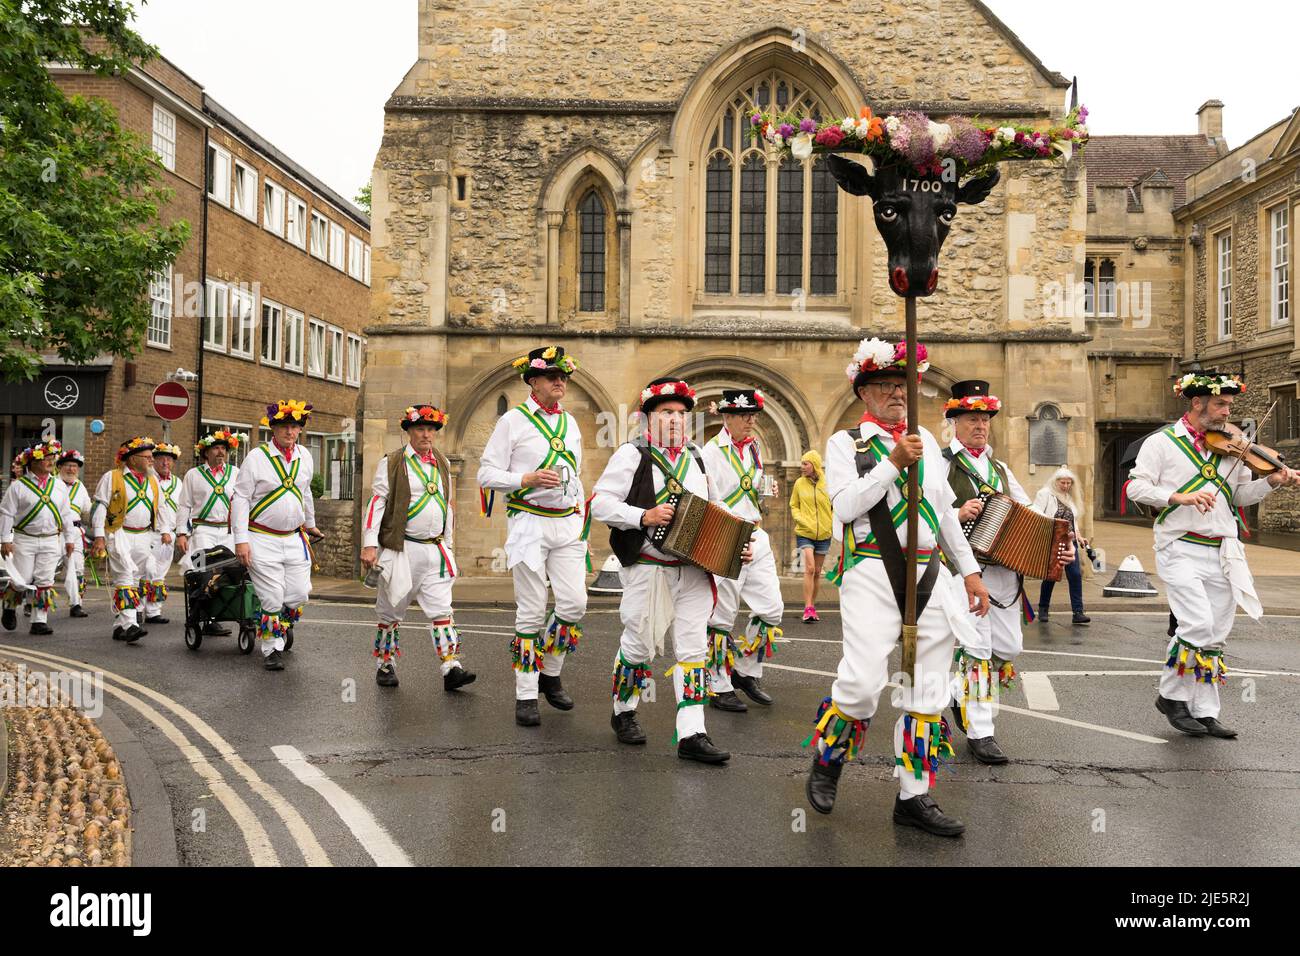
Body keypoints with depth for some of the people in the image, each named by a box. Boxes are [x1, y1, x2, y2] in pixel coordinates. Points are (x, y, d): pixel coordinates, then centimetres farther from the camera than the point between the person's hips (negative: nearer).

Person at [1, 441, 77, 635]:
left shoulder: (59, 486, 9)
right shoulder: (18, 486, -3)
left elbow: (66, 514, 14)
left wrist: (69, 539, 12)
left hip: (51, 541, 3)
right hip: (25, 540, -3)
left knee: (45, 582, 0)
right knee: (21, 581, -1)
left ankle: (39, 621, 5)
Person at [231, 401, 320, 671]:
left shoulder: (305, 456, 7)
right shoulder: (257, 457, -8)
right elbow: (240, 498, -8)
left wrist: (310, 524, 35)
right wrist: (241, 539, -13)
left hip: (294, 539, 5)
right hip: (263, 540, -4)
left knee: (299, 595, 4)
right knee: (272, 599, -3)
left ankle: (285, 624, 36)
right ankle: (272, 649, 14)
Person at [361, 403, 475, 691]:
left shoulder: (442, 464, 13)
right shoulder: (392, 463, -2)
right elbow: (376, 502, -6)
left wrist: (447, 545, 20)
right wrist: (370, 545, -12)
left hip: (435, 549, 4)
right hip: (401, 550, -4)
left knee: (441, 610, -4)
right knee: (391, 612, 8)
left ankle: (451, 667, -9)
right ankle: (385, 665, 22)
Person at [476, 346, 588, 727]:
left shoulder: (570, 422, 16)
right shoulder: (513, 420, -1)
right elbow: (486, 473, -4)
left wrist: (582, 526, 17)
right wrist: (527, 479, -18)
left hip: (567, 524, 5)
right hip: (529, 522, -5)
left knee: (574, 604, -3)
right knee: (531, 612, -3)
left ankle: (550, 674, 20)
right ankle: (526, 695, 8)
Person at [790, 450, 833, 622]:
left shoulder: (827, 484, -3)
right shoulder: (799, 483, -1)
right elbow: (793, 505, 9)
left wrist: (833, 524, -7)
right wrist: (800, 518, -9)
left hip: (823, 535, 1)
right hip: (804, 533, -1)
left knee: (817, 572, 11)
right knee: (809, 568, -15)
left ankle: (812, 606, 25)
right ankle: (808, 609, -13)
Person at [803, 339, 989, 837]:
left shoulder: (926, 439, 17)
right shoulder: (845, 442, 2)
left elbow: (945, 510, 21)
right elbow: (846, 506, -11)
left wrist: (969, 570, 18)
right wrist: (893, 462, -16)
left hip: (930, 575, 5)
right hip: (873, 575, -5)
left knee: (927, 689, 6)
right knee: (863, 683, -13)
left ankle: (914, 796, 16)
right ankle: (827, 762, 16)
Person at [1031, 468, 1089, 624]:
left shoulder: (1070, 498, 18)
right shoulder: (1045, 493, -3)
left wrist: (1078, 536, 13)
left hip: (1069, 542, 5)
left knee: (1075, 574, -6)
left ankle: (1078, 613, -7)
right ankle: (1043, 609, 20)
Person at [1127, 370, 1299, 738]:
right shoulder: (1162, 442, -1)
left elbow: (1242, 495, 15)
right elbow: (1136, 487, -9)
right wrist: (1179, 497, -22)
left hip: (1222, 553, 5)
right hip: (1181, 550, -5)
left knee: (1215, 636, 7)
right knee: (1198, 625, -16)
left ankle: (1205, 712, 16)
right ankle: (1171, 695, 4)